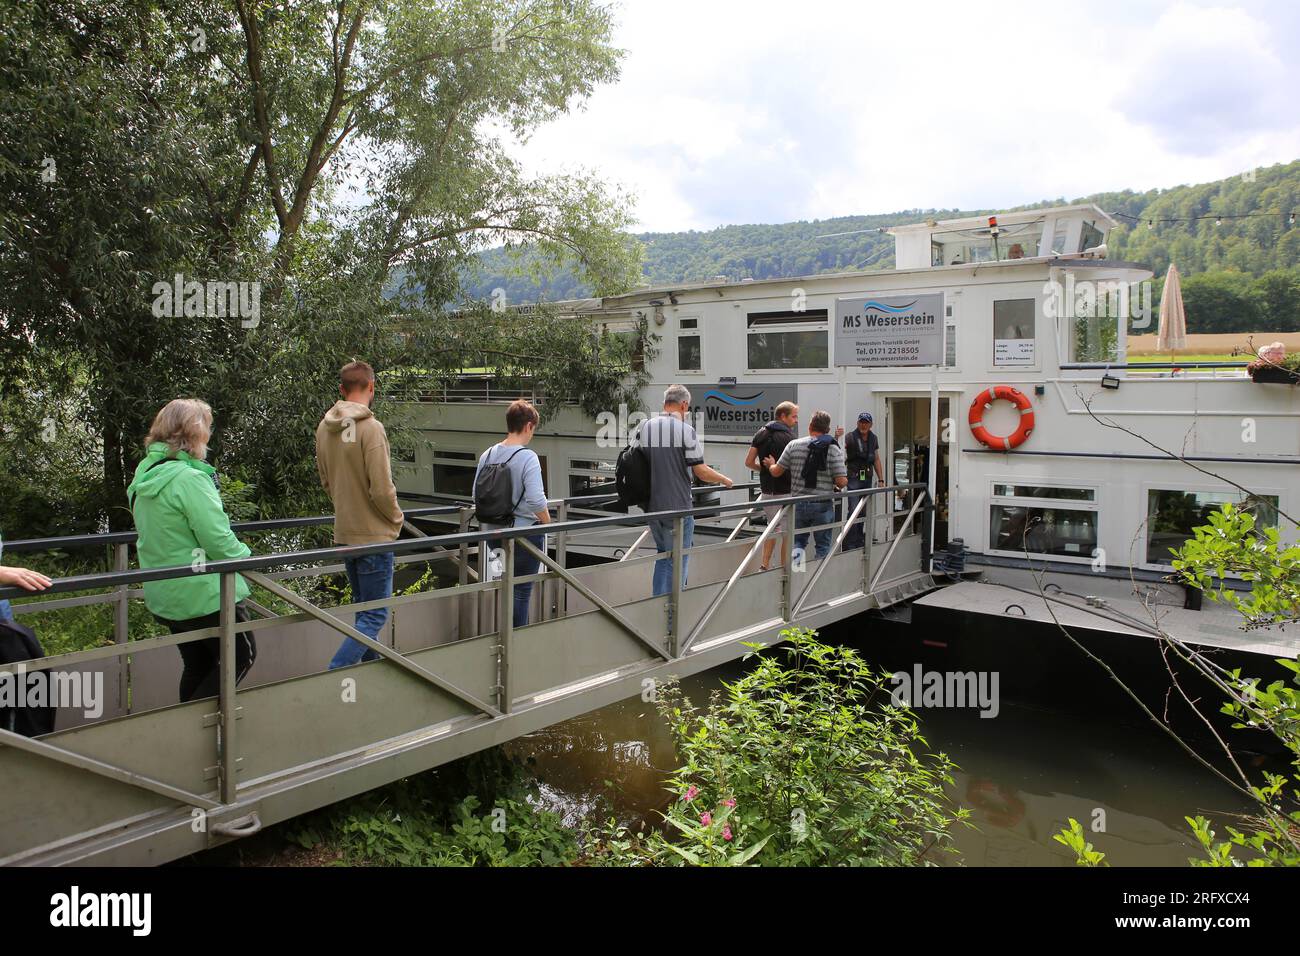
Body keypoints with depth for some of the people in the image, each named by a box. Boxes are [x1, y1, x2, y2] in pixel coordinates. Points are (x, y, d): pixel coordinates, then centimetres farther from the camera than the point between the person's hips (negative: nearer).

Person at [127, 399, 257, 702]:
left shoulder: (144, 475, 5)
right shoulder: (189, 478, -23)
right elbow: (220, 541, -23)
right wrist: (246, 557, -4)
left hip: (164, 596, 9)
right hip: (205, 594, -8)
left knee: (197, 665, 20)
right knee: (242, 655, 8)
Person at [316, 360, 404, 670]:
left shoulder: (324, 427, 5)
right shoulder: (370, 427, -19)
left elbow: (326, 480, 13)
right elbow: (381, 489, -20)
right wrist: (396, 519, -3)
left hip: (343, 533, 8)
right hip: (374, 534, -8)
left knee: (363, 609, 21)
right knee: (375, 616, -2)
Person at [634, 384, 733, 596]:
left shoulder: (644, 427, 3)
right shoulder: (686, 431, -12)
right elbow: (700, 471, -12)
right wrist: (724, 480, 6)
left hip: (652, 505, 6)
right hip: (678, 507, -5)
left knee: (664, 556, 21)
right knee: (678, 561, 5)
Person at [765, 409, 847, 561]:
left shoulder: (794, 445, -2)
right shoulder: (834, 450, -8)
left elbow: (776, 472, 3)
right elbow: (841, 482, -13)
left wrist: (771, 464, 26)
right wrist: (845, 481, 11)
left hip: (798, 504, 2)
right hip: (823, 506, -2)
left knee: (798, 541, 16)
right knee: (823, 545, 12)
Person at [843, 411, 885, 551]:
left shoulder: (873, 439, 10)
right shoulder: (850, 437, -7)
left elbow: (876, 460, 17)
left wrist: (881, 479, 14)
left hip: (867, 478, 6)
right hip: (854, 477, -6)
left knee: (864, 511, 9)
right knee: (853, 510, -13)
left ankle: (859, 541, 18)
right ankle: (849, 544, -10)